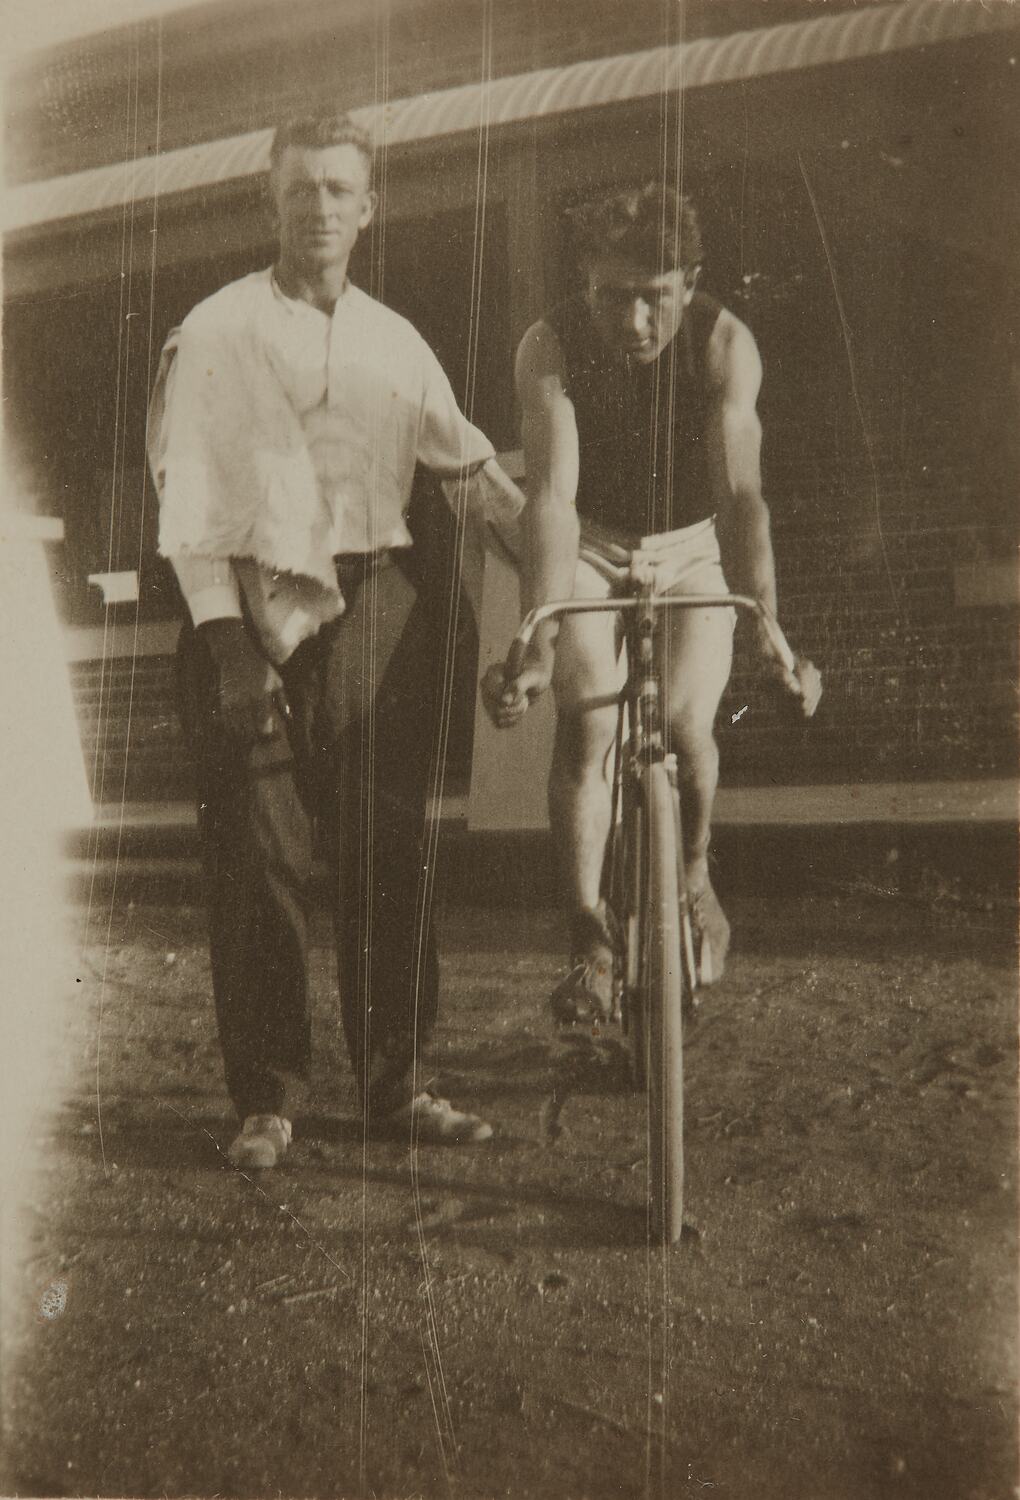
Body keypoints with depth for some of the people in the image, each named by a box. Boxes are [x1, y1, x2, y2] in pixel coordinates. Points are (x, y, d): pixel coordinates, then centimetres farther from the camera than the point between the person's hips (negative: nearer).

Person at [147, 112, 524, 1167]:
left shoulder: (395, 343, 16)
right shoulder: (215, 333, 4)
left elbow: (471, 470, 15)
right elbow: (189, 491, -2)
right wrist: (225, 635, -12)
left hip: (381, 607, 4)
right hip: (259, 611, -3)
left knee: (389, 855, 3)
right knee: (260, 862, -3)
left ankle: (396, 1085, 12)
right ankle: (263, 1099, 6)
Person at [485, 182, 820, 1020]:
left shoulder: (725, 344, -25)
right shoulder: (550, 348, -25)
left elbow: (741, 493, -34)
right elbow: (552, 495, -34)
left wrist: (770, 635, -44)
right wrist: (537, 645, -45)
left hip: (692, 551, 0)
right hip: (594, 551, 0)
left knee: (686, 723, -17)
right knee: (586, 725, -19)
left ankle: (695, 876, 14)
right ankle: (590, 939, -7)